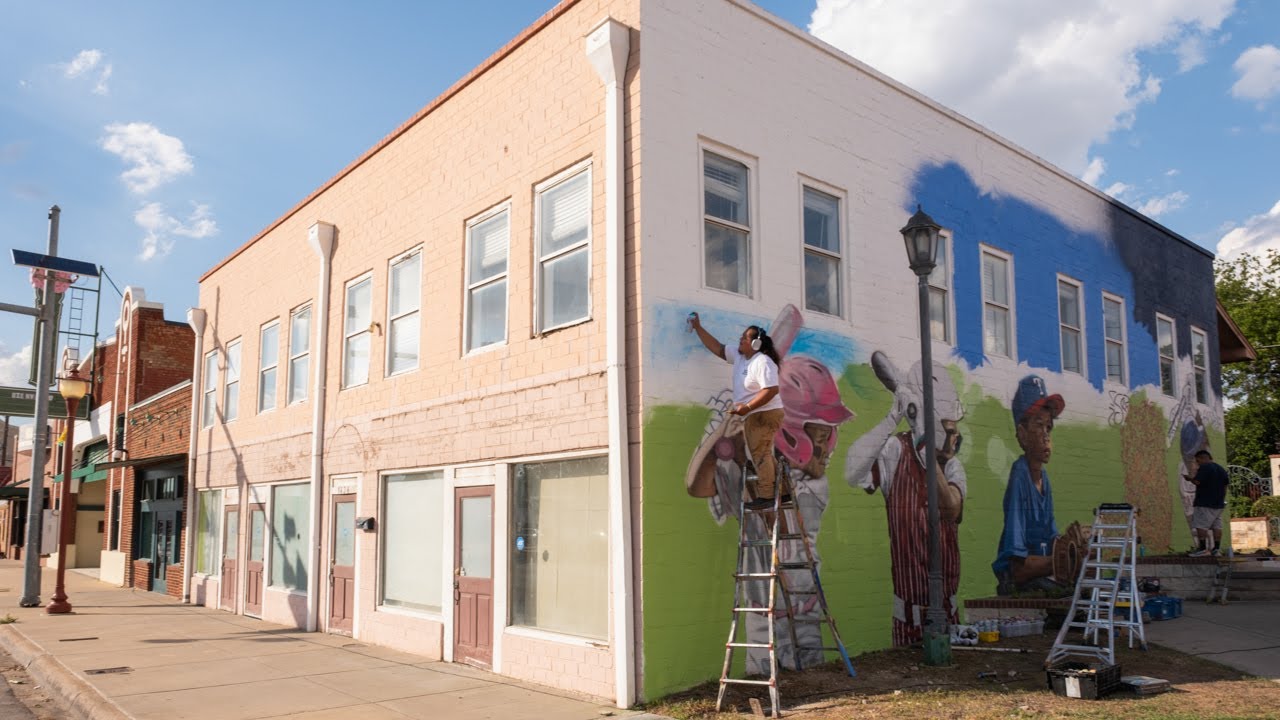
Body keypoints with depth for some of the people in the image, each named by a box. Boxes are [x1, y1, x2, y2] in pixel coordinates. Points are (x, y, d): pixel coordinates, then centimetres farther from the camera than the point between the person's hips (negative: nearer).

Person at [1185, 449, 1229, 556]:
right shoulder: (1221, 469, 17)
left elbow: (1197, 482, -19)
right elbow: (1225, 486, 18)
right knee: (1217, 526, 6)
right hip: (1218, 503, 9)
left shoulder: (1204, 467, -11)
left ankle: (1203, 549, -13)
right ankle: (1216, 549, 5)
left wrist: (1189, 478, 0)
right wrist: (1222, 500, 22)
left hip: (1205, 503, -9)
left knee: (1201, 525, -8)